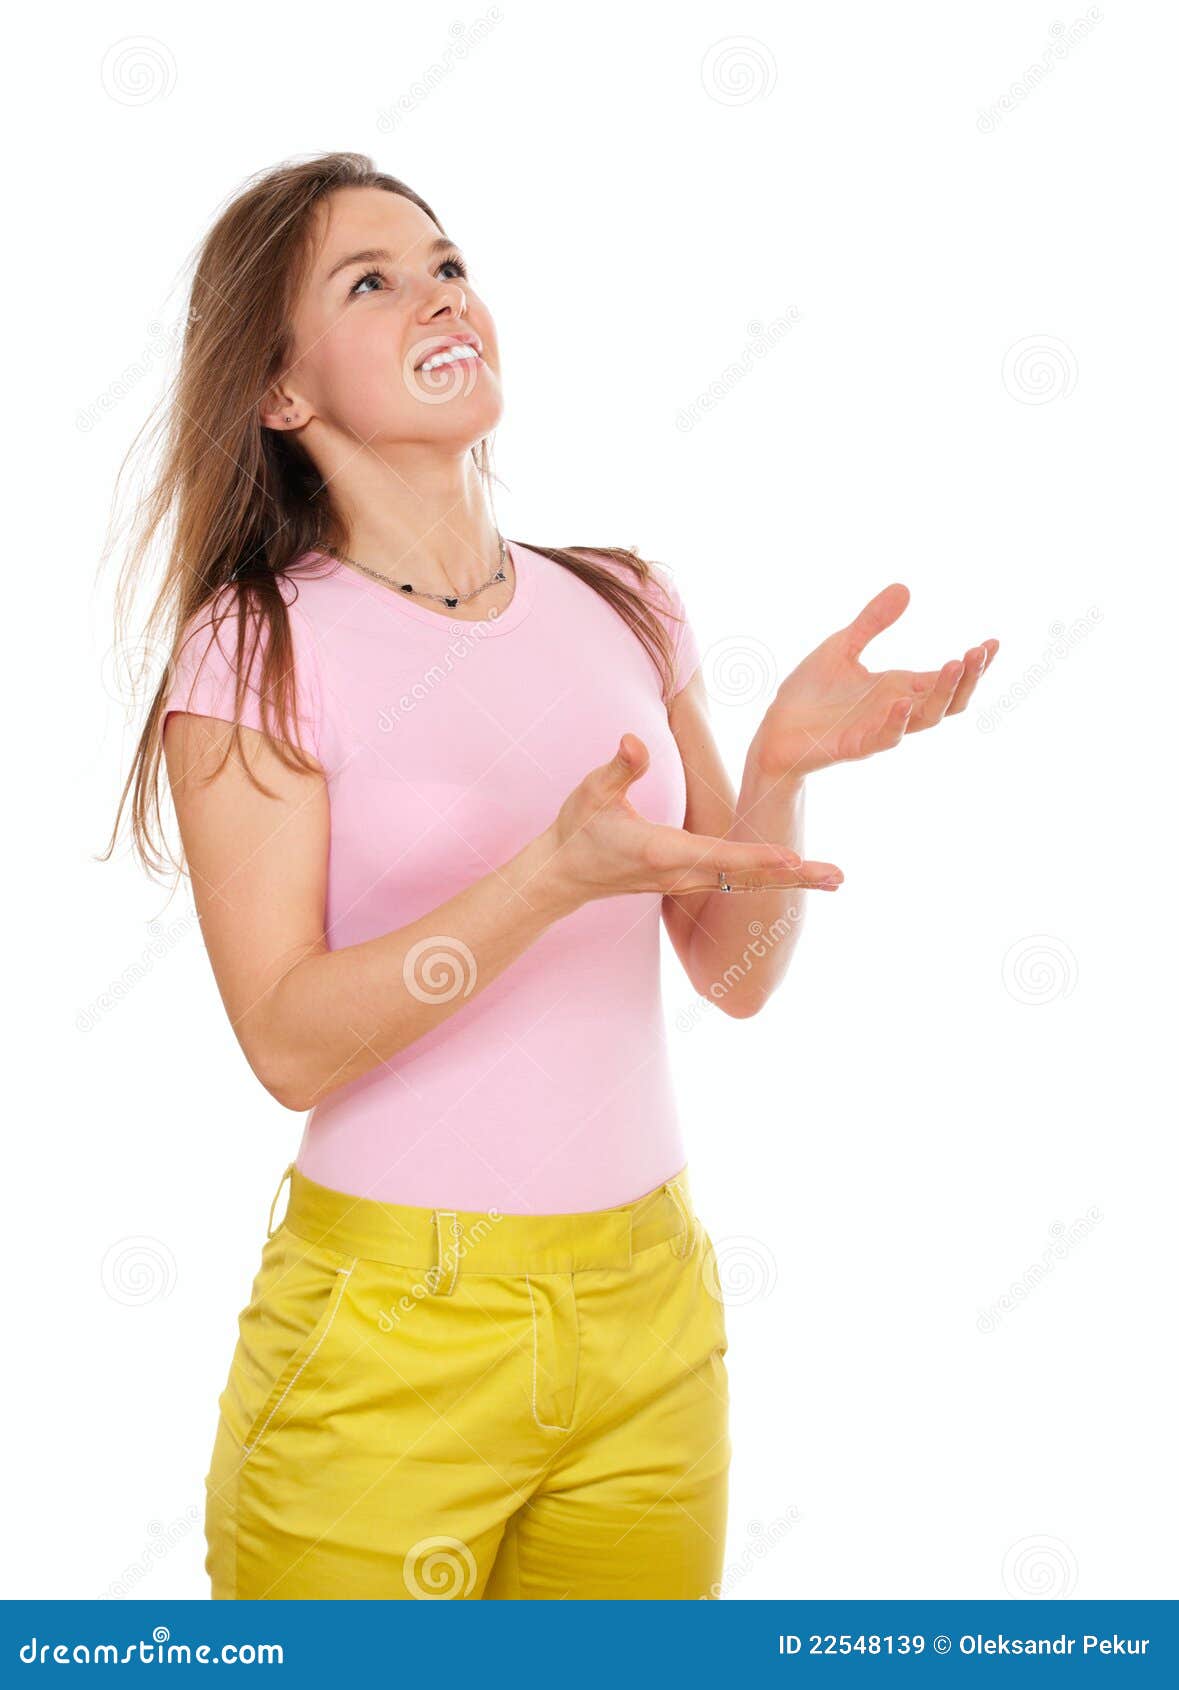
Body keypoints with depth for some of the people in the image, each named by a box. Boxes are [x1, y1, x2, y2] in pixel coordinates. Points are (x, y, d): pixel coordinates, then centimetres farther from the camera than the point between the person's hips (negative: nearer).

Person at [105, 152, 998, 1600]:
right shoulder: (257, 650, -7)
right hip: (391, 1335, -4)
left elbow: (736, 973, 4)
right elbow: (288, 1042, -15)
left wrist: (781, 764, -13)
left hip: (651, 1313, 4)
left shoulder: (623, 610, 5)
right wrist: (559, 872, -27)